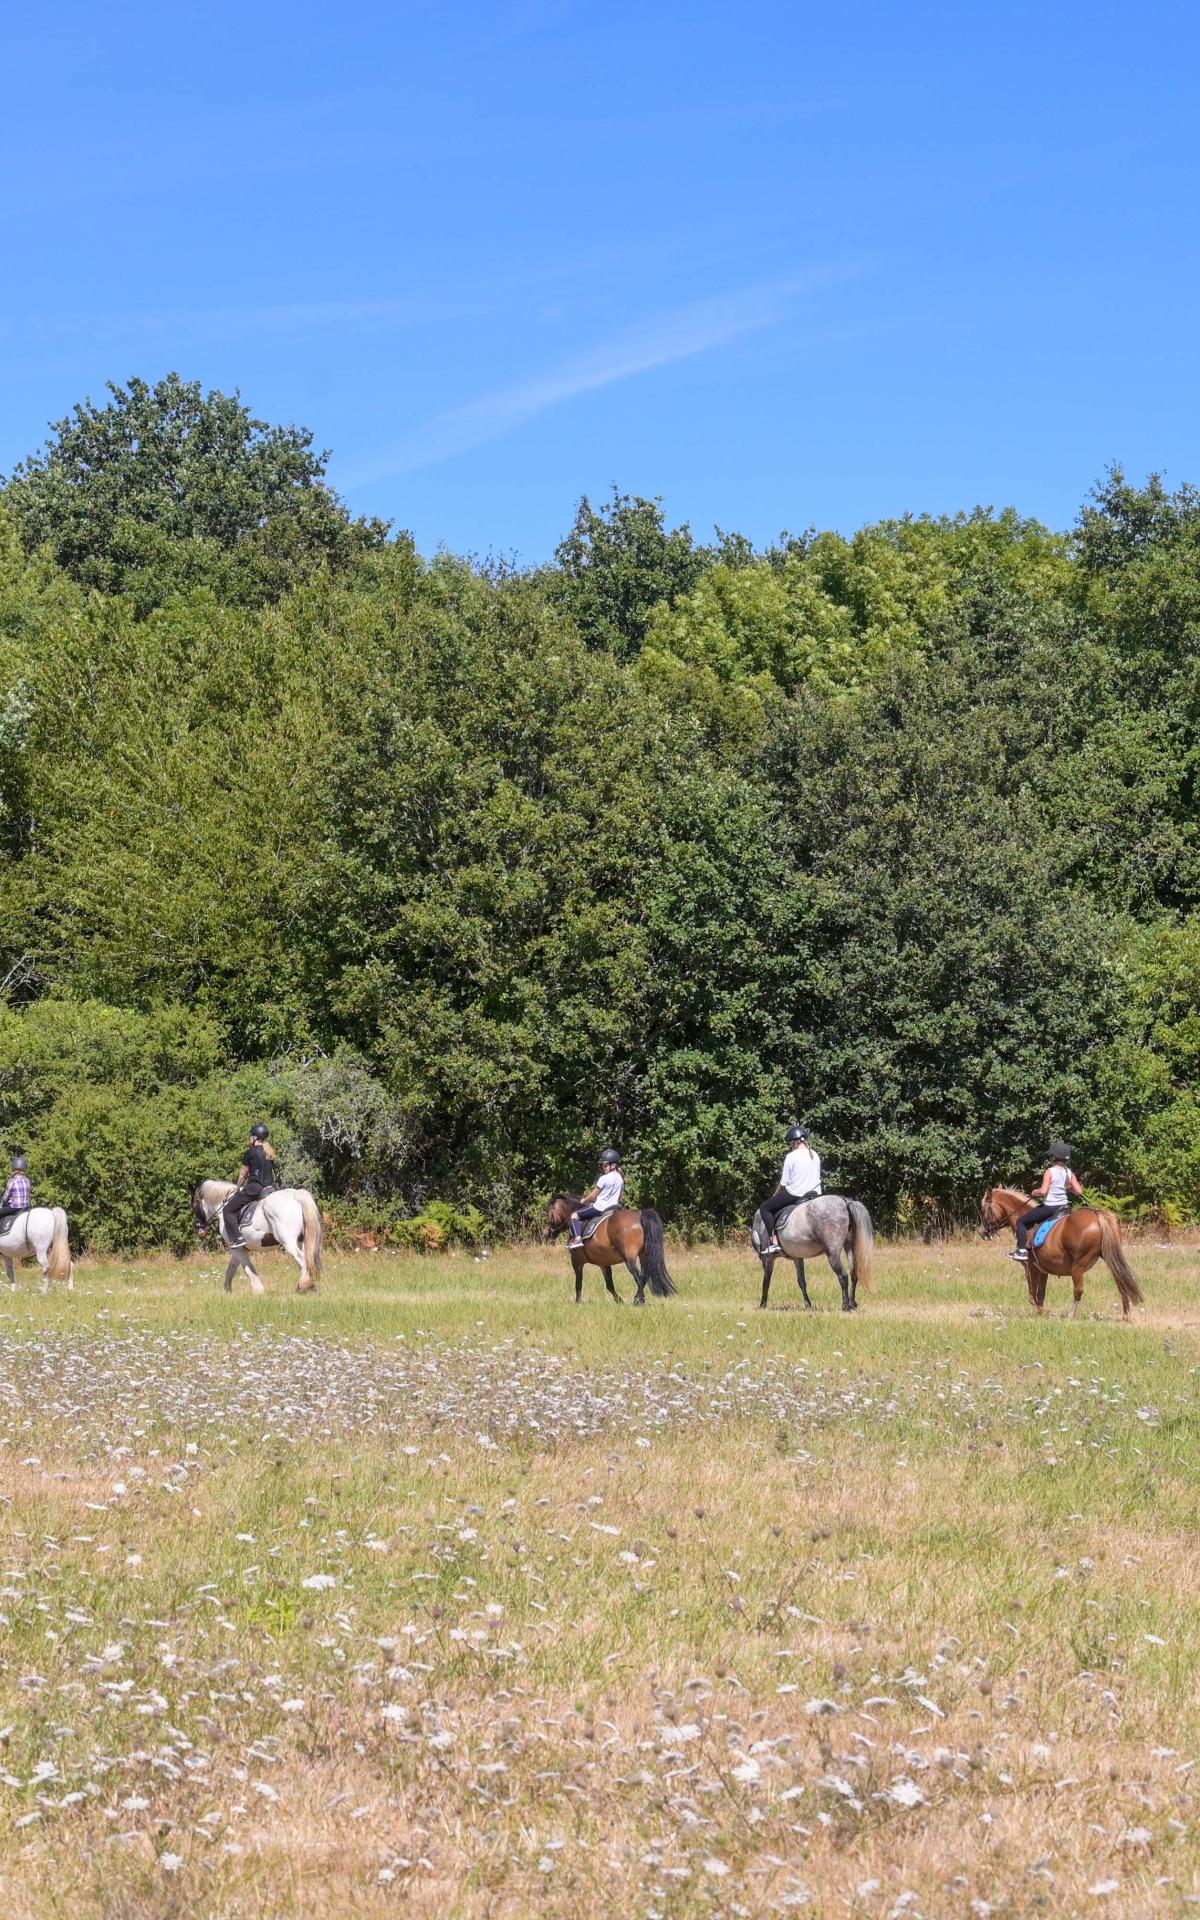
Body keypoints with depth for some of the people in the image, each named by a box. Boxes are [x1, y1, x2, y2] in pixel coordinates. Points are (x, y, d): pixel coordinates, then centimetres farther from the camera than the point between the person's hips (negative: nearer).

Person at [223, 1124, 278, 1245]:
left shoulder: (250, 1152, -5)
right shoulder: (270, 1154, 13)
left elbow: (243, 1175, 2)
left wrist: (238, 1189, 18)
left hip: (254, 1188, -6)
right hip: (270, 1189, 6)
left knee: (228, 1210, 4)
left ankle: (236, 1238, -10)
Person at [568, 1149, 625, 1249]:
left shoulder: (604, 1179, -16)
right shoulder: (620, 1179, 6)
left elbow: (593, 1196, -7)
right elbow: (621, 1197, 14)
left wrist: (583, 1201, 10)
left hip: (600, 1207, -8)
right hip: (614, 1206, 8)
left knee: (575, 1215, -1)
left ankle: (577, 1238, -18)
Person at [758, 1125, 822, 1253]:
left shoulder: (792, 1156, -10)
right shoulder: (815, 1156, 7)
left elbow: (783, 1183, -6)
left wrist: (775, 1195, 10)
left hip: (795, 1194, -6)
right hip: (815, 1194, 6)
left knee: (765, 1208, 7)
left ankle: (773, 1241, -5)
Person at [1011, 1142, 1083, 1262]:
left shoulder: (1050, 1172, -15)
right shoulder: (1069, 1173, 1)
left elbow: (1043, 1191, -22)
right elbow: (1079, 1191, -2)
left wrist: (1034, 1192, -2)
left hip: (1049, 1207, -7)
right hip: (1064, 1206, 7)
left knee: (1021, 1222, 4)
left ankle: (1022, 1250, -6)